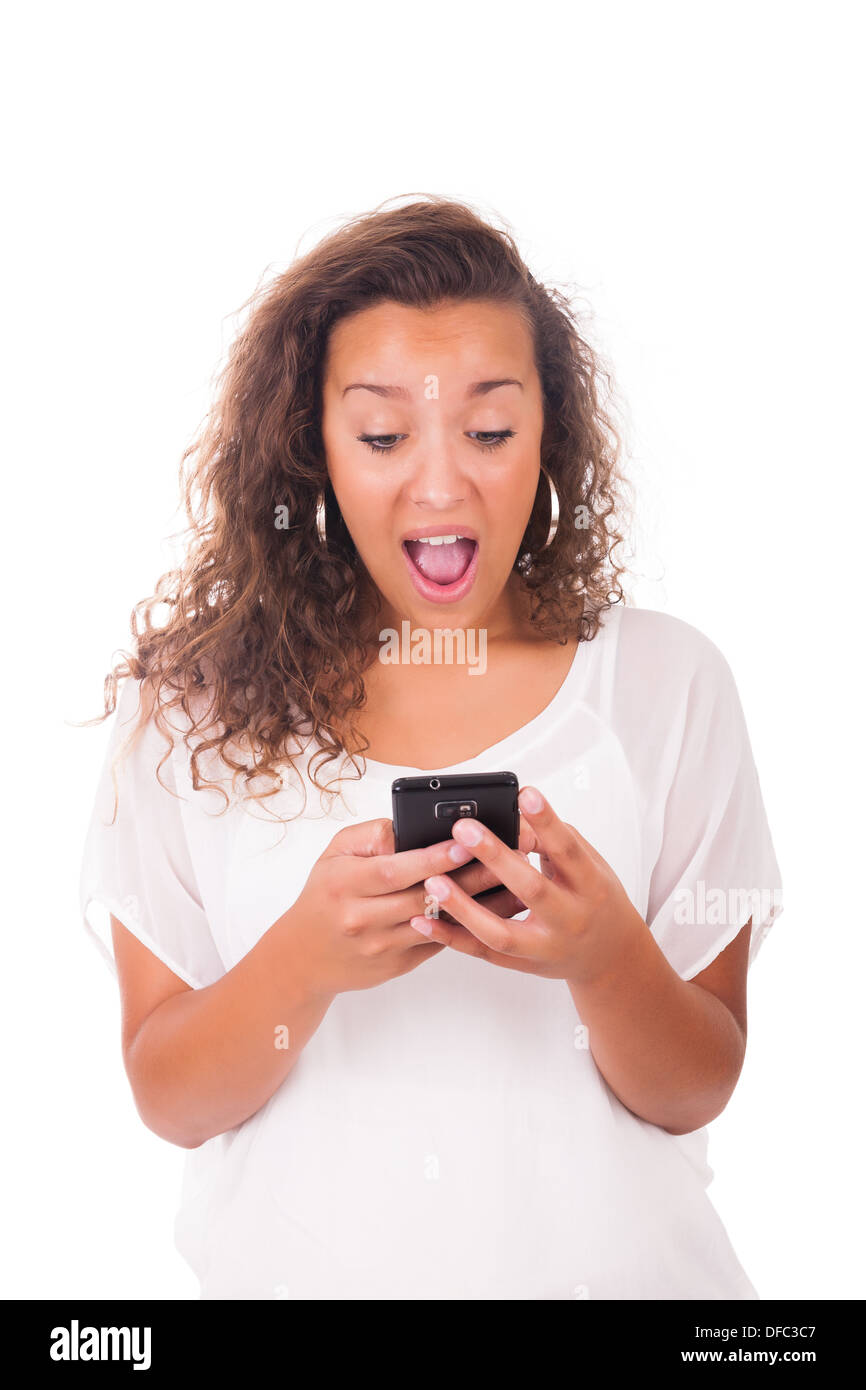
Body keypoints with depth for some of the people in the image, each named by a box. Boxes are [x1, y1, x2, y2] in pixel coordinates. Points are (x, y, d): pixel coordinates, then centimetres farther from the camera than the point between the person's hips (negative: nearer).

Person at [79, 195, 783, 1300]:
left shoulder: (667, 682, -8)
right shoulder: (197, 700, -8)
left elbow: (696, 1093, -6)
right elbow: (167, 1100, -8)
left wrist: (607, 959, -25)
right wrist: (305, 961, -26)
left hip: (605, 1257, 1)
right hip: (296, 1263, 0)